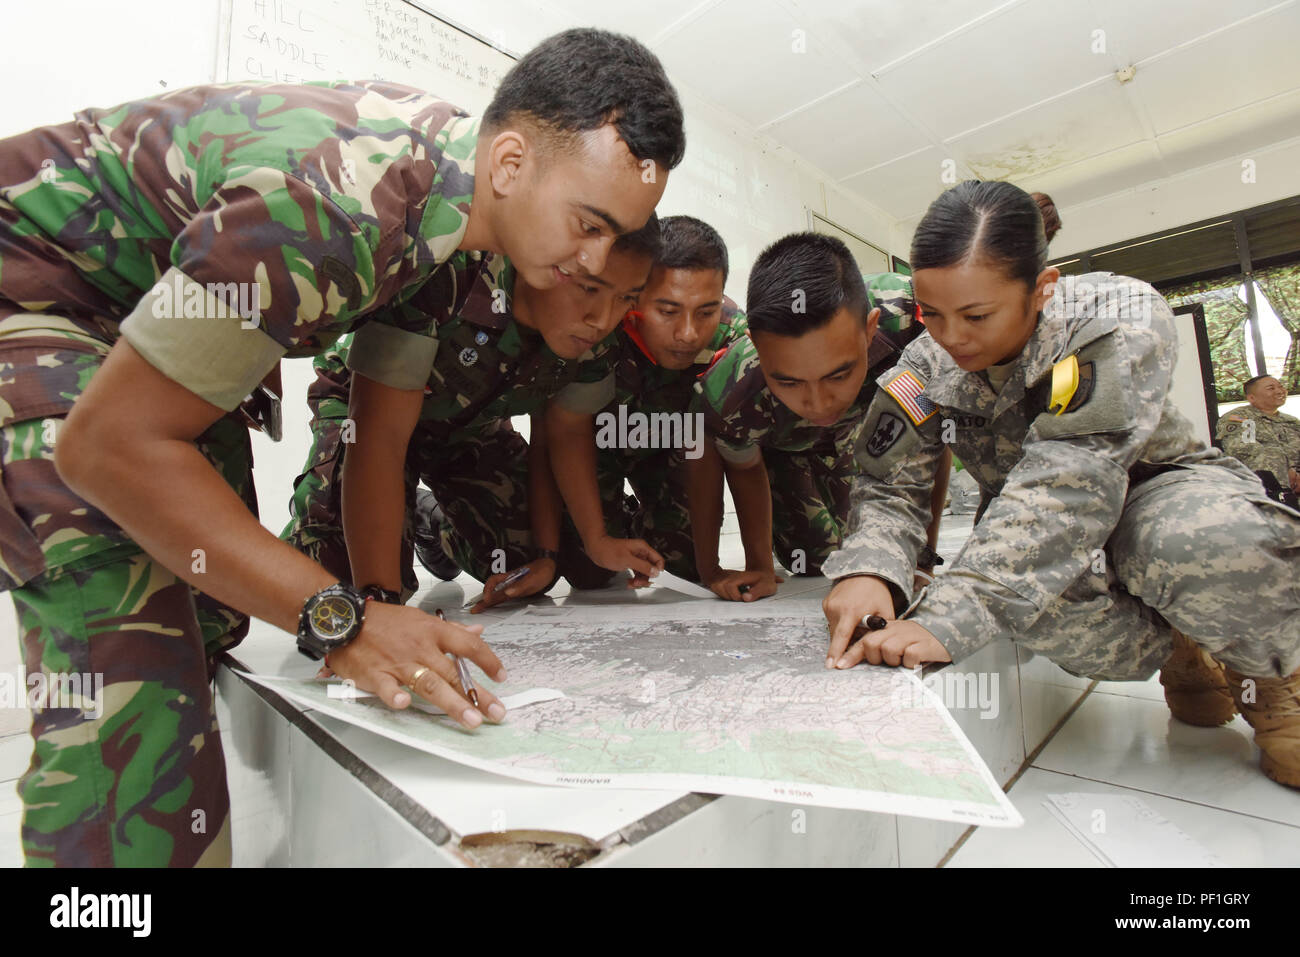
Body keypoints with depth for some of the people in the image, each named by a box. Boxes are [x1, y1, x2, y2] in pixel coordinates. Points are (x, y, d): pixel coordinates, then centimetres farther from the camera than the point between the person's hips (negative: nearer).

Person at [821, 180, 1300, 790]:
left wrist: (949, 618, -48)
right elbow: (889, 487, -17)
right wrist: (867, 569, -41)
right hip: (1034, 529, 3)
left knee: (1214, 541, -38)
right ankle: (1177, 655, 1)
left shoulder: (1121, 318, -27)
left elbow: (1069, 483, -39)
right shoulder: (923, 368, -15)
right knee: (1028, 591, -34)